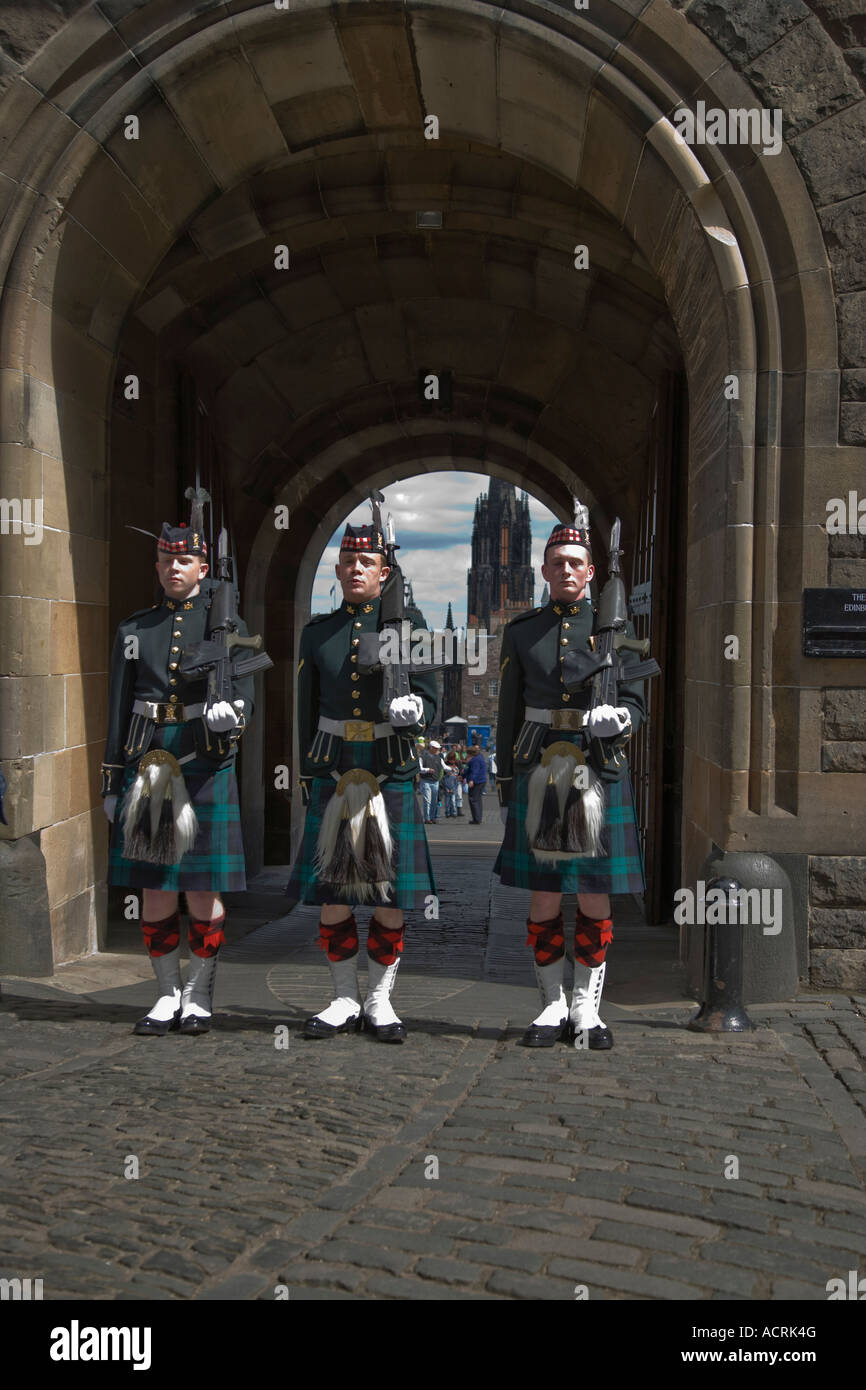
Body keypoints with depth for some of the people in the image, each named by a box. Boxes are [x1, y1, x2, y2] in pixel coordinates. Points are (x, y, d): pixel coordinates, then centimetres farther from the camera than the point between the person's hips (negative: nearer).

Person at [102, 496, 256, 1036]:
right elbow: (119, 708, 13)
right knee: (155, 886, 5)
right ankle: (168, 994, 17)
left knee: (203, 887, 1)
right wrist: (112, 780, 10)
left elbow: (243, 700, -4)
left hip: (206, 765, -2)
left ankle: (200, 996, 14)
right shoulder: (134, 629, 11)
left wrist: (230, 714, -28)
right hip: (147, 764, 3)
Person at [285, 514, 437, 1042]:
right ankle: (345, 999, 16)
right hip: (333, 772, 2)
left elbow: (429, 698, -1)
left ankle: (380, 1000, 15)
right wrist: (307, 776, 12)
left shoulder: (408, 623, 2)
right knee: (332, 891, 2)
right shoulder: (318, 632, 10)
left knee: (391, 893, 1)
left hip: (392, 772, -2)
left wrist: (411, 710, -24)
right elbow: (308, 711, 14)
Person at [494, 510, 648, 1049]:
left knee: (596, 894, 2)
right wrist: (507, 783, 8)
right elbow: (509, 713, 12)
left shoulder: (616, 627, 5)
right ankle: (553, 1005, 16)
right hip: (538, 774, 1)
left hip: (600, 773, -1)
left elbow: (637, 706, 2)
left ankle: (587, 1008, 14)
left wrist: (616, 719, -21)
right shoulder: (522, 631, 9)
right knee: (543, 895, 3)